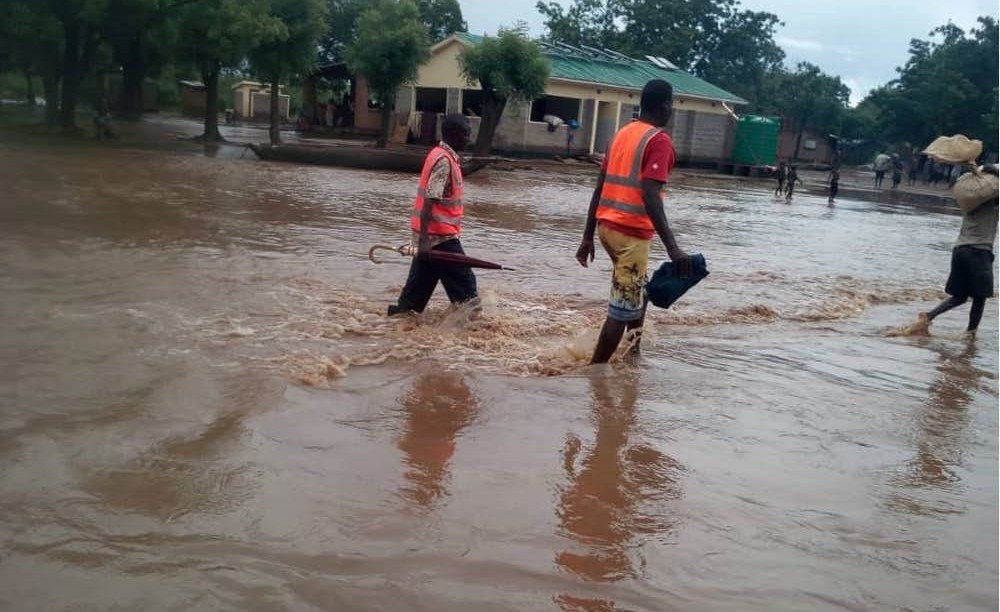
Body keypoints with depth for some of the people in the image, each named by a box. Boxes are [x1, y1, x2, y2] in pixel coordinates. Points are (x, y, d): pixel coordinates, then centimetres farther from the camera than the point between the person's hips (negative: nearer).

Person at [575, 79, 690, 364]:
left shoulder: (622, 134, 14)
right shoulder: (659, 140, -10)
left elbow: (599, 189, 13)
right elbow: (649, 197, -22)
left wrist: (588, 237, 16)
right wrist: (672, 247, -26)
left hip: (607, 226, 9)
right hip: (631, 231, -9)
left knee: (638, 293, 25)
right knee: (623, 308, -3)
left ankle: (633, 355, 32)